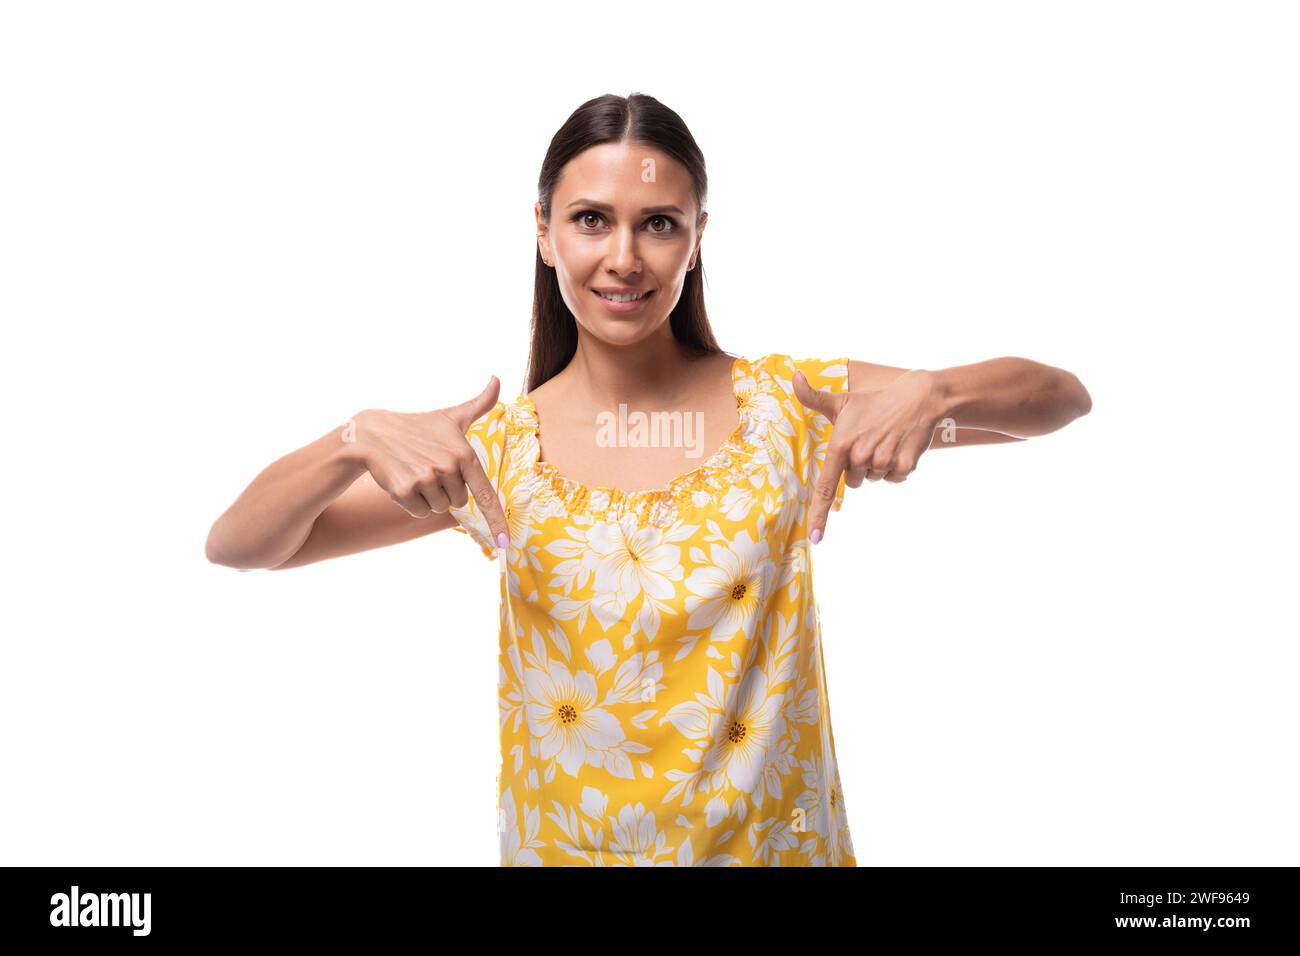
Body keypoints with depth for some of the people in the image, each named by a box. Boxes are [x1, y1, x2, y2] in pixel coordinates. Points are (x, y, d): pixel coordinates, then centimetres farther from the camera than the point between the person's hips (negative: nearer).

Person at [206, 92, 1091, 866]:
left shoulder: (786, 406, -10)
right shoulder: (495, 451, -8)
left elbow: (1064, 395, -9)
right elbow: (236, 547, -11)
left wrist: (931, 394, -29)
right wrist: (359, 438, -30)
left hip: (780, 841, 0)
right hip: (563, 845, 1)